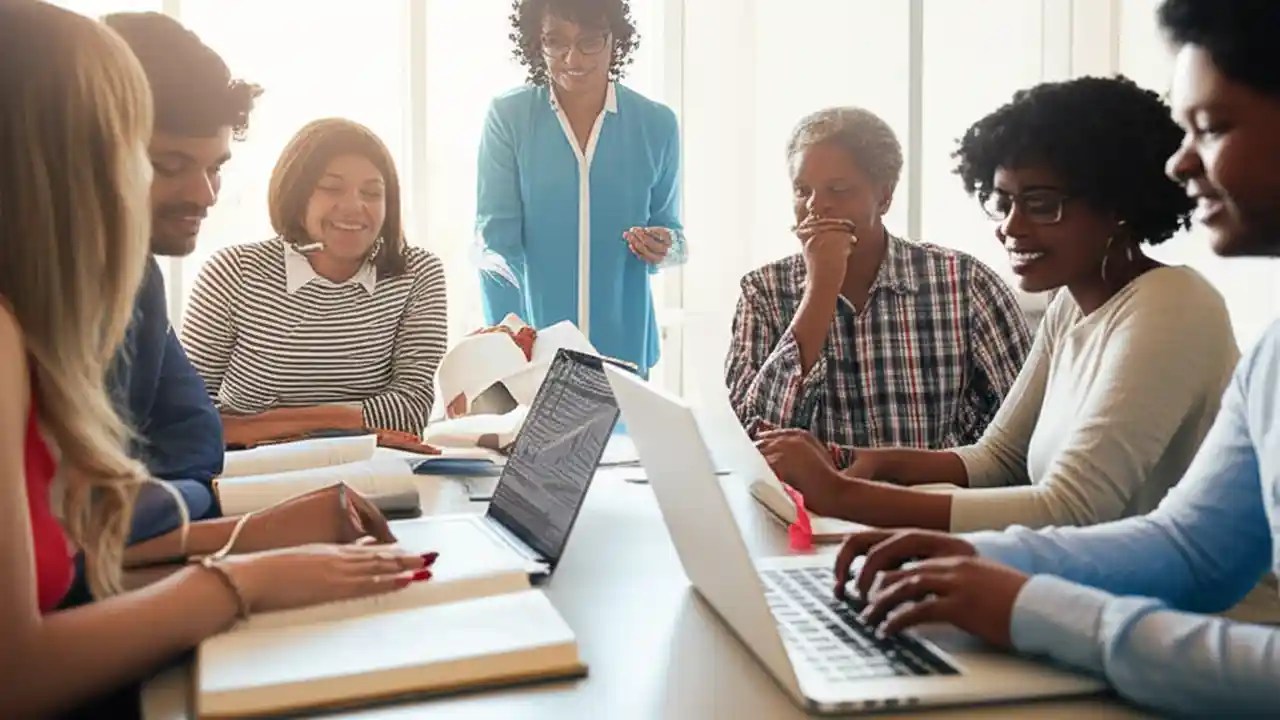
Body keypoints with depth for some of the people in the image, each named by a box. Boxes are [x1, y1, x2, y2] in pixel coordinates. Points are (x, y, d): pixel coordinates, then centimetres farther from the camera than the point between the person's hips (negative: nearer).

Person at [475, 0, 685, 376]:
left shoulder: (656, 124, -1)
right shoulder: (508, 118, -6)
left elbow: (671, 232, 9)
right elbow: (496, 238, -11)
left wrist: (664, 248, -15)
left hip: (621, 344, 2)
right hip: (532, 341, -1)